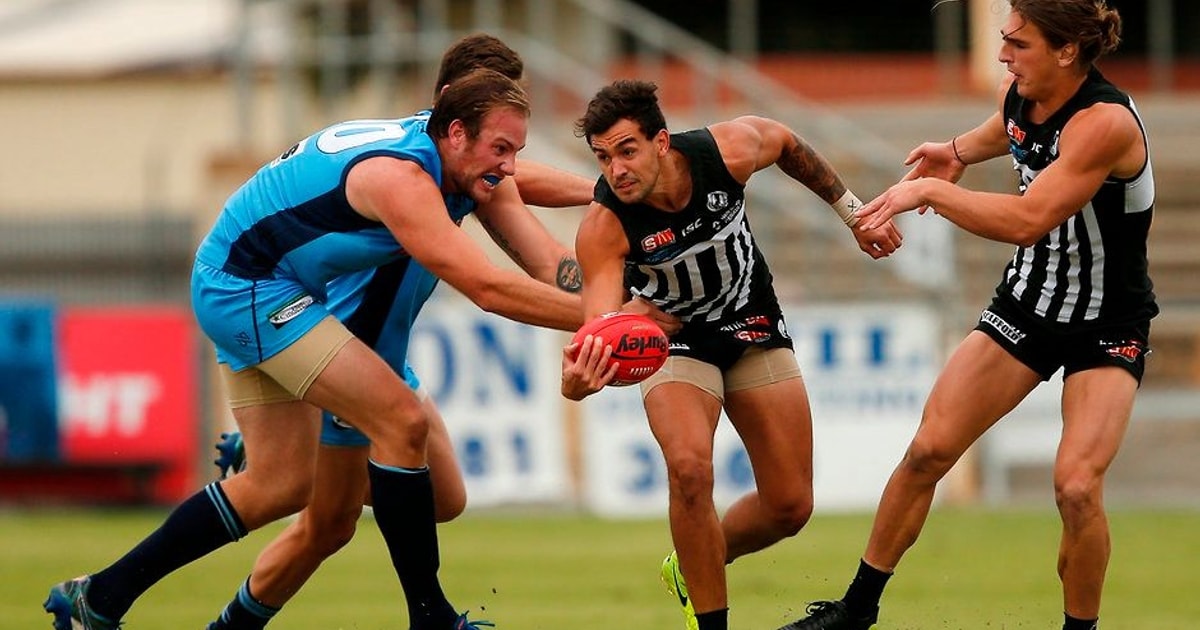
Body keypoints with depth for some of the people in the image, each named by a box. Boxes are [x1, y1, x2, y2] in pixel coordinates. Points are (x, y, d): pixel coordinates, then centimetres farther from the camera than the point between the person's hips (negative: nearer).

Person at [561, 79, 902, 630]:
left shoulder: (728, 150, -26)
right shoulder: (604, 227, -32)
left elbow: (788, 144, -2)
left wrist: (852, 211, 6)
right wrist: (580, 374, -63)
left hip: (754, 327, 3)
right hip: (675, 338, -3)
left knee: (790, 506, 2)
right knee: (690, 468, -31)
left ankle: (691, 568, 30)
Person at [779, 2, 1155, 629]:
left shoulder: (1105, 122, -29)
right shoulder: (1020, 96, -5)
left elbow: (1026, 221, -35)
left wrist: (929, 191, -28)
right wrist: (958, 151, 8)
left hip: (1107, 329, -7)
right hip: (1024, 305, 7)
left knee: (1076, 487, -22)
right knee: (927, 450, 0)